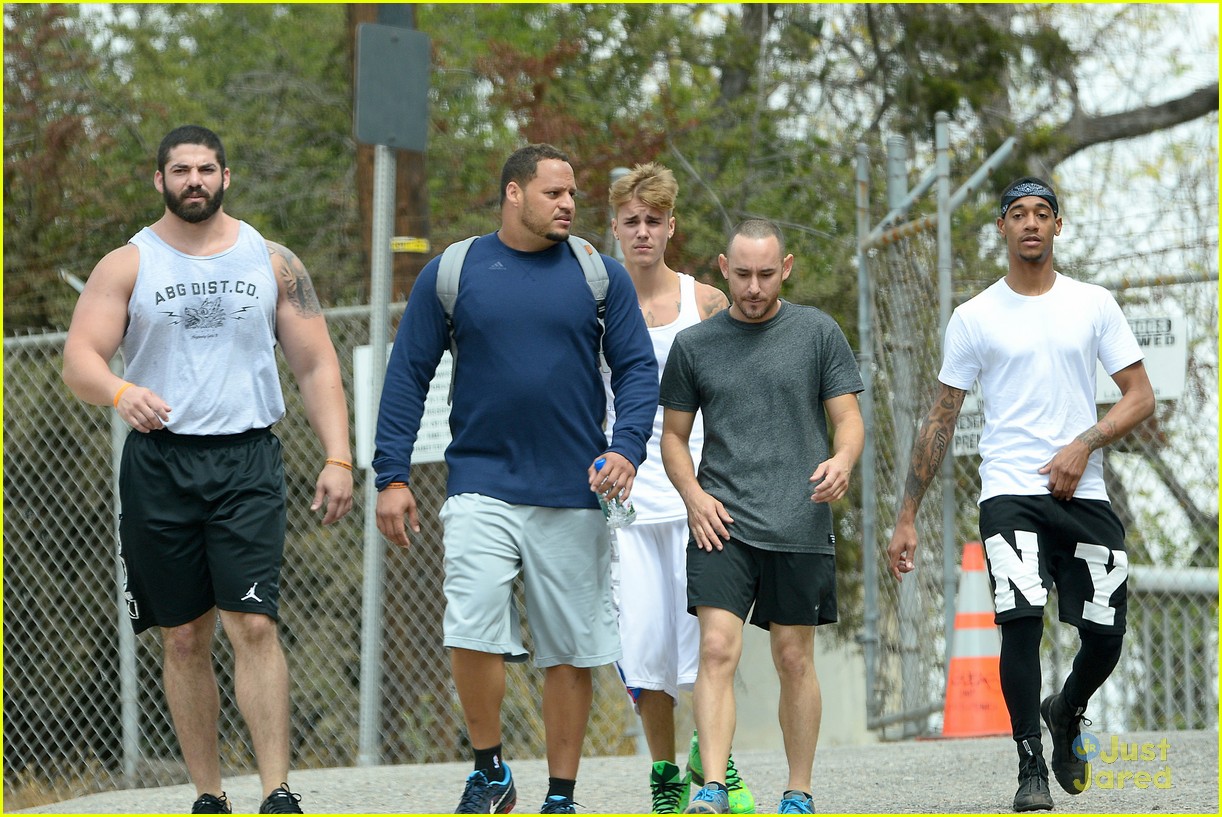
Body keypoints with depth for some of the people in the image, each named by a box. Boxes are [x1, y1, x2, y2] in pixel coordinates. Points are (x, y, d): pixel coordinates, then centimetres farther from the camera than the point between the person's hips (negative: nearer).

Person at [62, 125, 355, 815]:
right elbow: (79, 360, -5)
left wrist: (338, 457, -1)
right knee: (185, 638, 3)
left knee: (254, 625, -13)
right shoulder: (127, 265, 5)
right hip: (159, 465, 1)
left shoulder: (274, 263, 9)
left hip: (247, 461, -1)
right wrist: (120, 392, -28)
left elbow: (317, 365, 10)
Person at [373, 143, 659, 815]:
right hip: (482, 486, -1)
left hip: (574, 495, 1)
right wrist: (392, 476, -1)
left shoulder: (601, 276, 6)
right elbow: (407, 375, 6)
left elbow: (637, 368, 7)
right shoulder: (450, 275, 4)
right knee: (473, 633, -15)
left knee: (571, 651, 3)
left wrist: (626, 449, -10)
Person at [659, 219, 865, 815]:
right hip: (721, 523, 0)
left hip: (799, 526, 0)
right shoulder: (693, 345, 9)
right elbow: (674, 435, 16)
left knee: (794, 660, 5)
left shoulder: (817, 333, 6)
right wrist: (692, 494, -2)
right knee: (717, 650, -14)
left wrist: (842, 459, -17)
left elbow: (848, 418, 5)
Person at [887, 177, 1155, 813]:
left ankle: (1066, 712, 34)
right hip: (1010, 491, -2)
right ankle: (1030, 766, -6)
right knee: (1022, 619, -19)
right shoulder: (975, 317, 5)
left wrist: (1083, 445, -11)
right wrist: (906, 517, 4)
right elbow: (941, 419, 8)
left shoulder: (1094, 305, 8)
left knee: (1105, 637, 0)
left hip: (1084, 495, 2)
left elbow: (1141, 397, 7)